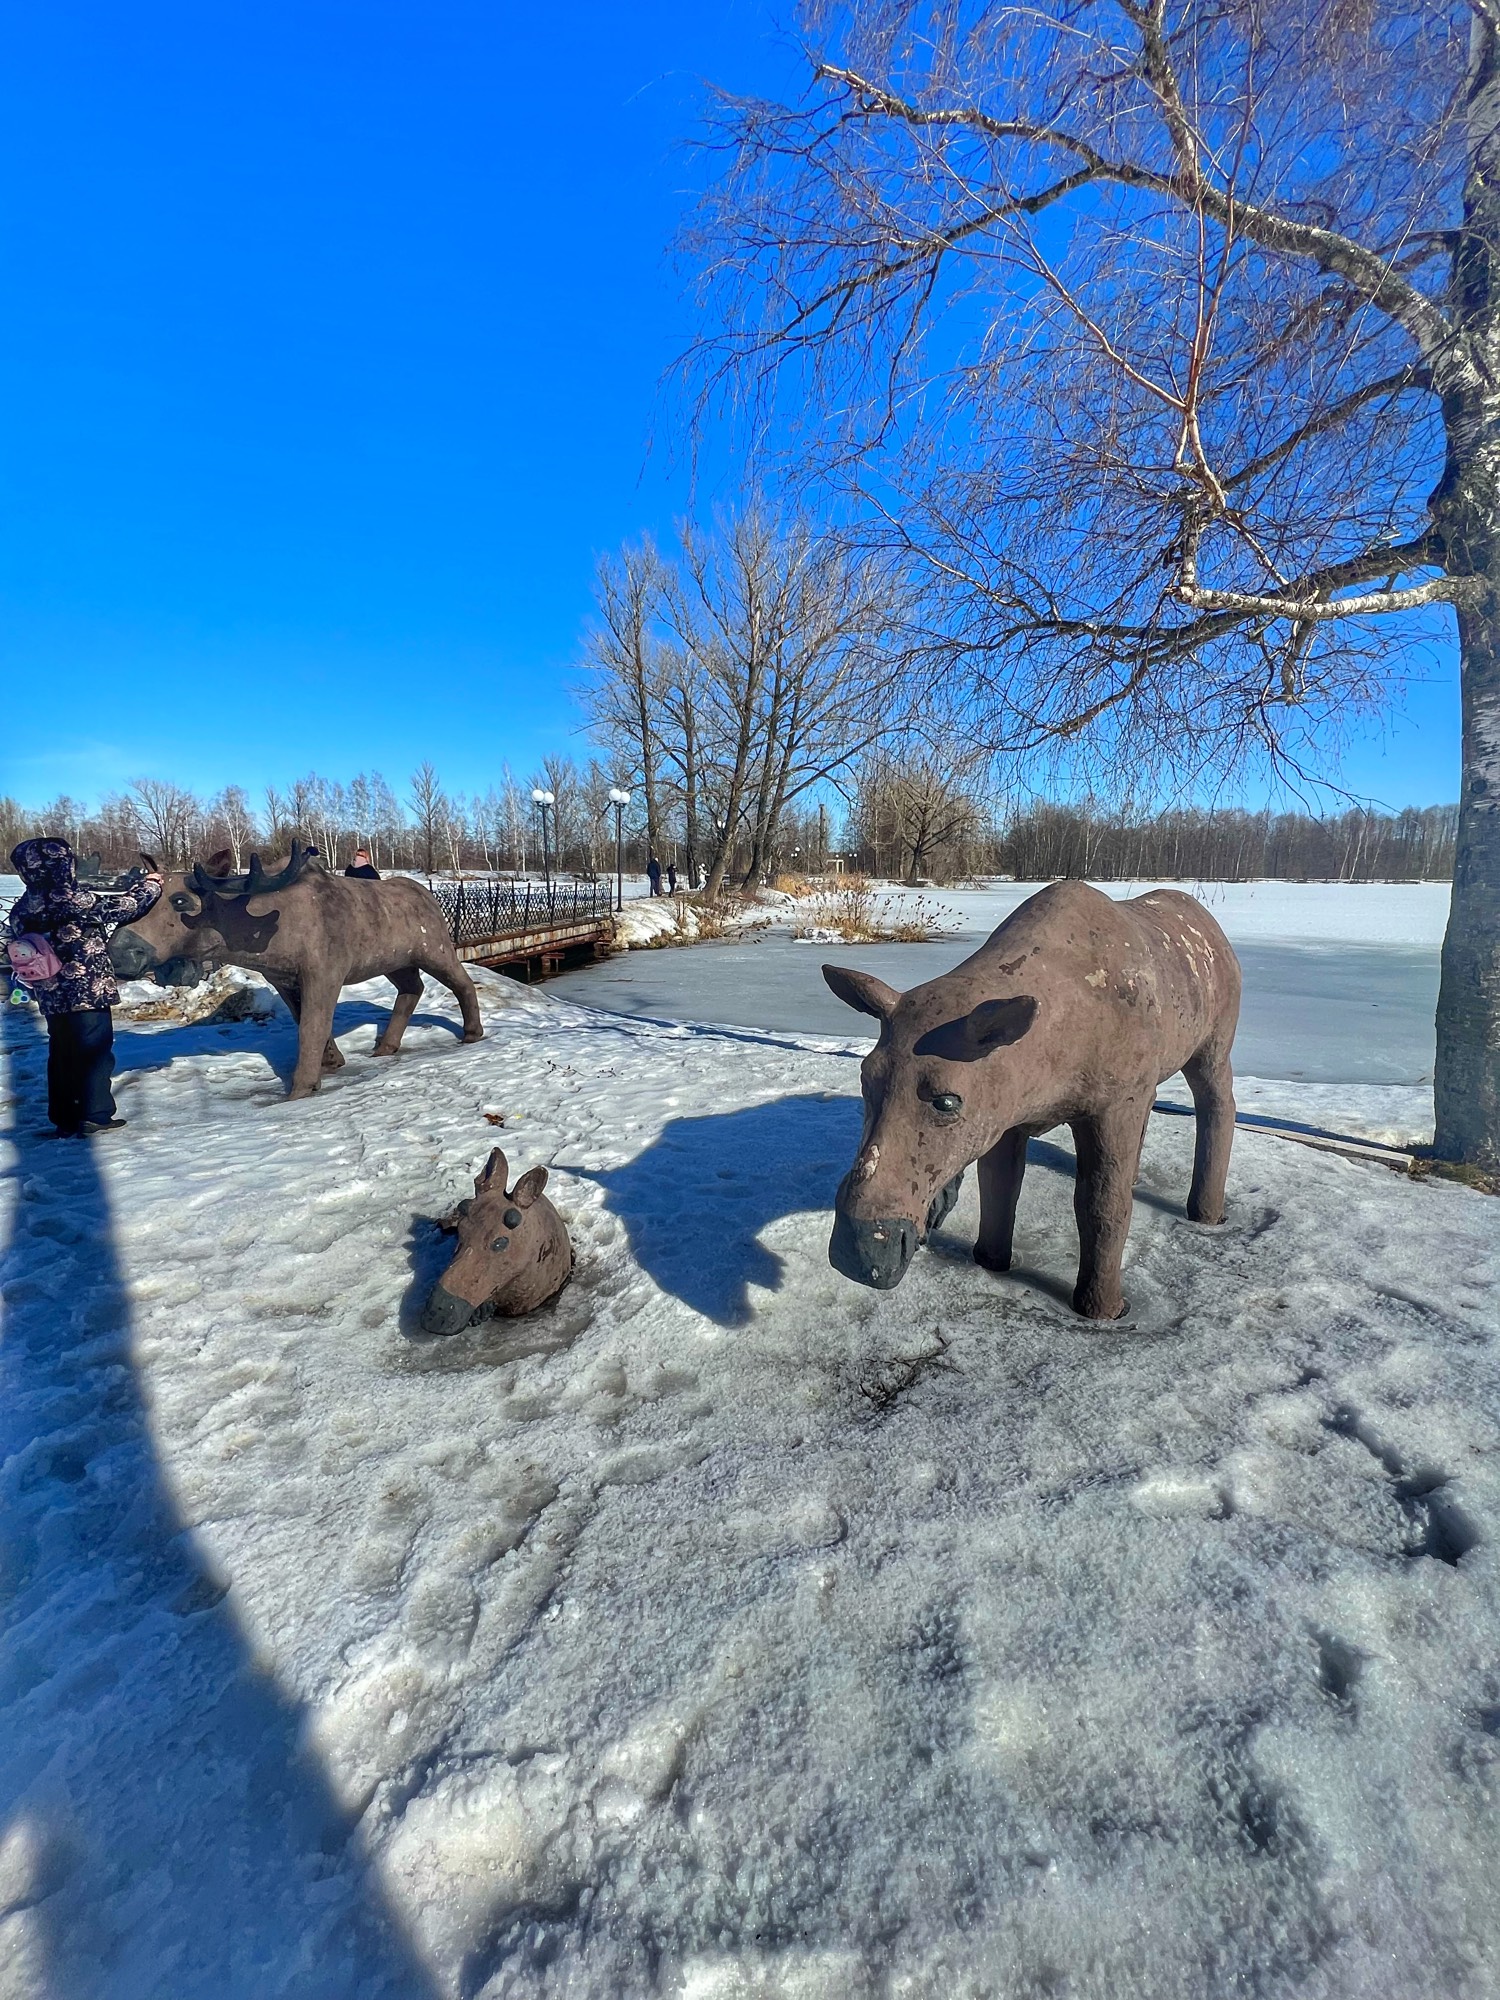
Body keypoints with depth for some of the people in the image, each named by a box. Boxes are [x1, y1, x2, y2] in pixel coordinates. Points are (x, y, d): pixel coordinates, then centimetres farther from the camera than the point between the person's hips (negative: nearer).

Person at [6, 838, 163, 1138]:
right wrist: (150, 885, 11)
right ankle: (95, 1115, 3)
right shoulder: (76, 901, -15)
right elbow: (126, 906, -6)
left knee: (61, 1055, 14)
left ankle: (65, 1119, 19)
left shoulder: (20, 910, 7)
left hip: (51, 997, 7)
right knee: (96, 1051, 2)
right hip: (89, 991, -7)